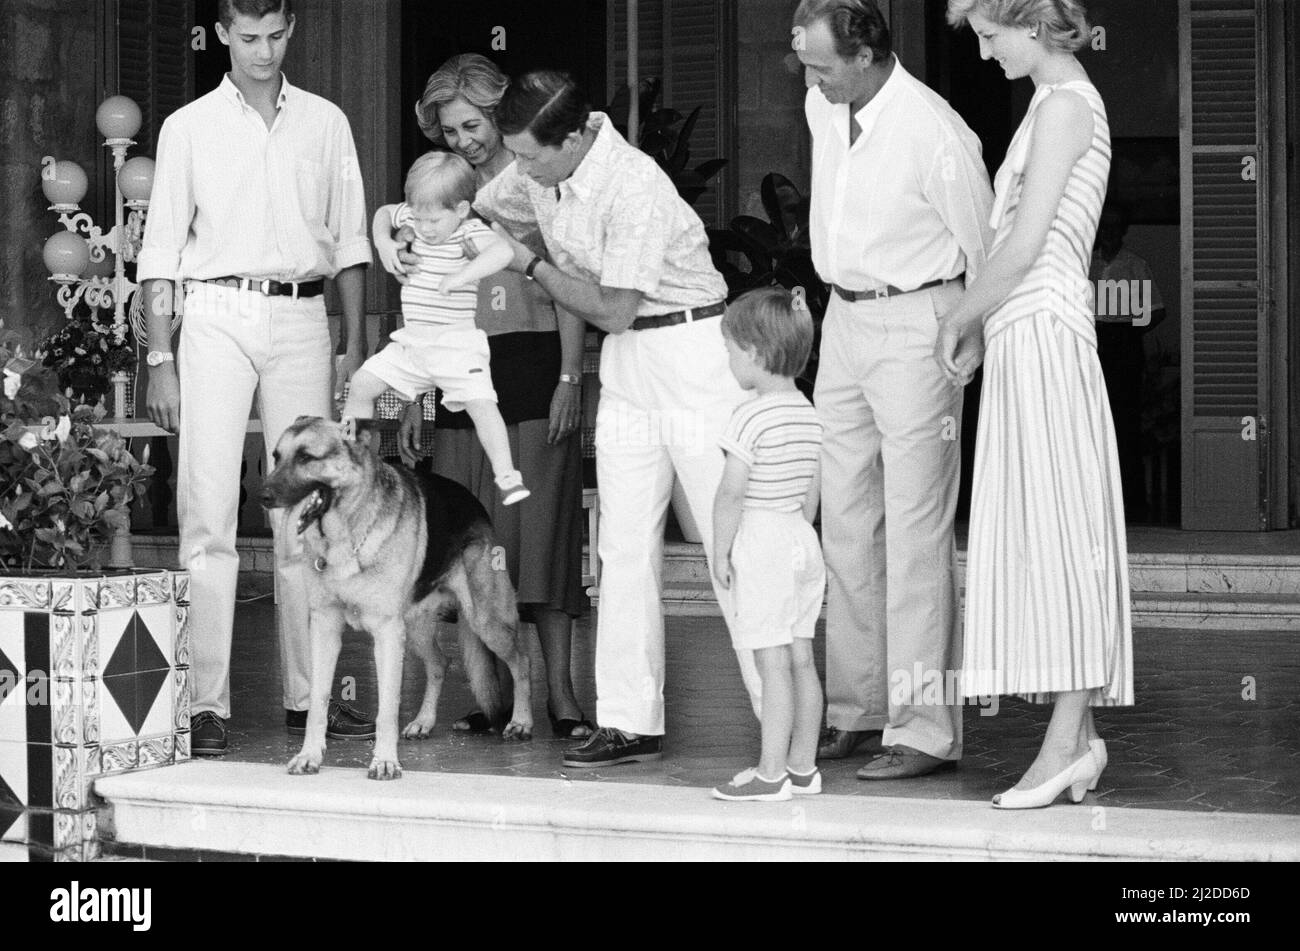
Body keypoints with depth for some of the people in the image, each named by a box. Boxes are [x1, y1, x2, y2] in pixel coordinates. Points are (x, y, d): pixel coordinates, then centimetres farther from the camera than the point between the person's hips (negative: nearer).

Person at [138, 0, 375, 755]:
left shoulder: (326, 124, 11)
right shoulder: (189, 128, 5)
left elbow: (349, 242, 13)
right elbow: (162, 252, 4)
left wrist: (356, 346, 6)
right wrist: (162, 359, -3)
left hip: (302, 320, 2)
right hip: (217, 317, -2)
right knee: (209, 512, -7)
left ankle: (309, 693, 9)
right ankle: (206, 700, -7)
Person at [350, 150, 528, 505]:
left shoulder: (470, 232, -16)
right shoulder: (414, 217, 3)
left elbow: (503, 251, -36)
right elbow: (383, 213, 24)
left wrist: (461, 277, -42)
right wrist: (383, 242, 4)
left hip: (456, 342, -7)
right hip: (410, 340, 7)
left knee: (480, 403, -20)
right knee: (361, 385, 5)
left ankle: (507, 477, -17)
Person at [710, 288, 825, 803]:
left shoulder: (750, 417, -15)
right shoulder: (809, 415, 9)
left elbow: (730, 495, -17)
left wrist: (720, 551, -8)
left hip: (760, 543, -8)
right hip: (802, 540, 8)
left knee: (773, 663, -7)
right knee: (800, 658, 10)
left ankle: (771, 774, -6)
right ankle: (803, 767, 15)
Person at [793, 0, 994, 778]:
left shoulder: (936, 134, -20)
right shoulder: (822, 109, 3)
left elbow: (985, 253, -10)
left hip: (914, 323, -8)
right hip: (843, 320, 8)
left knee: (916, 531, -7)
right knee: (846, 526, 10)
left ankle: (925, 731, -4)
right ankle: (857, 712, 19)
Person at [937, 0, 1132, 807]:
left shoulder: (1065, 104, -9)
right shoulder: (1059, 101, 20)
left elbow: (1024, 247, -15)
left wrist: (960, 319, -4)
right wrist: (980, 330, 14)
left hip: (1044, 331, -9)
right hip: (1024, 337, 9)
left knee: (1054, 528, -10)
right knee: (1038, 535, 7)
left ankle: (1067, 739, -10)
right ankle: (1078, 735, 8)